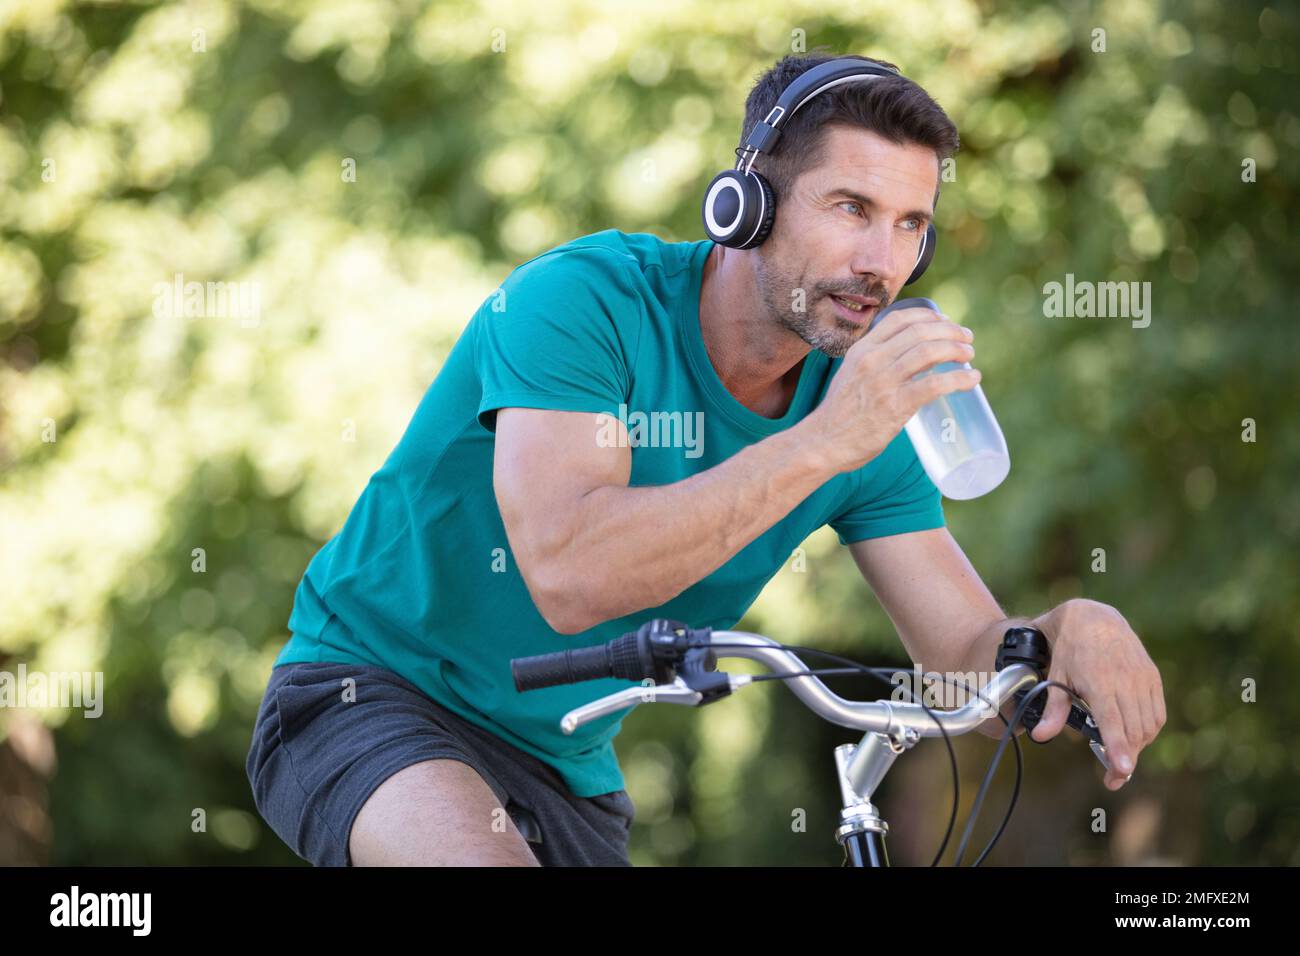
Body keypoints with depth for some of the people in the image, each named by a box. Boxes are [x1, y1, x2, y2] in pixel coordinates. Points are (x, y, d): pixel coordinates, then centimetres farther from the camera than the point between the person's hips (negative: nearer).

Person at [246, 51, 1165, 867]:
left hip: (566, 775, 6)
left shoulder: (865, 404, -4)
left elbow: (975, 655, -6)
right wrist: (824, 441, -38)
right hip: (374, 695, -6)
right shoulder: (582, 299, -21)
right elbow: (568, 574, -35)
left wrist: (1072, 630, -31)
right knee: (493, 865, -35)